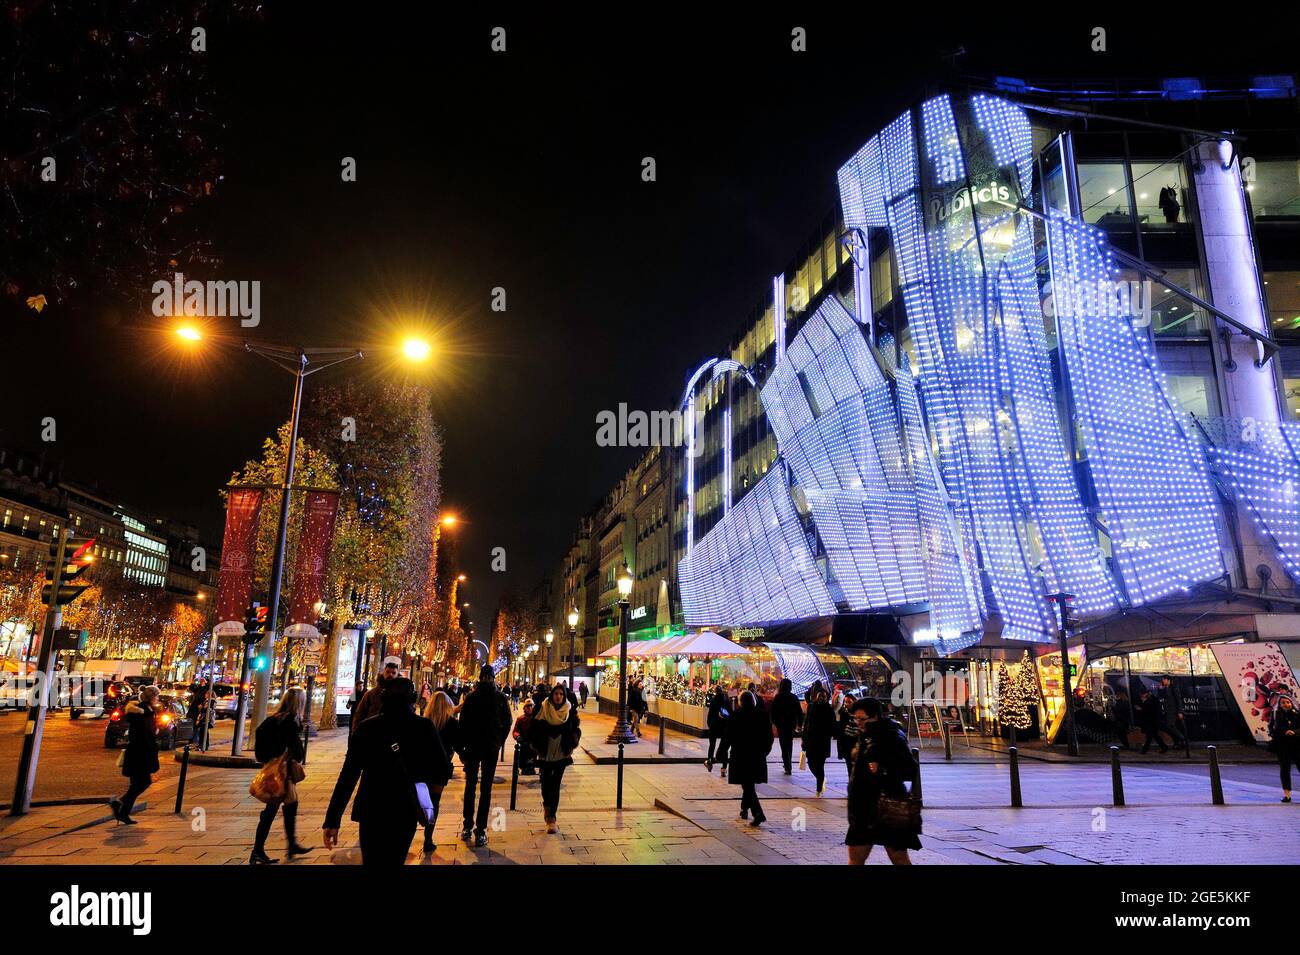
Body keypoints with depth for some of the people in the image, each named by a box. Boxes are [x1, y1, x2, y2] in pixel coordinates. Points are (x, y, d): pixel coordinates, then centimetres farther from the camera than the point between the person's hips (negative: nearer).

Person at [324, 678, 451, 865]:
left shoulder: (366, 728, -5)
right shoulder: (424, 727, -8)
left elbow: (348, 776, -8)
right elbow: (444, 768, -8)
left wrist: (332, 819, -5)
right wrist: (436, 783, 15)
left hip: (371, 811, 0)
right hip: (407, 812, 0)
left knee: (372, 859, 17)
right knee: (394, 860, 18)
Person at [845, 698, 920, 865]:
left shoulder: (893, 738, -15)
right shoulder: (864, 736, 11)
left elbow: (910, 772, -19)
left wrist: (882, 770, -26)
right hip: (864, 807, 8)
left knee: (899, 859, 3)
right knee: (855, 857, 10)